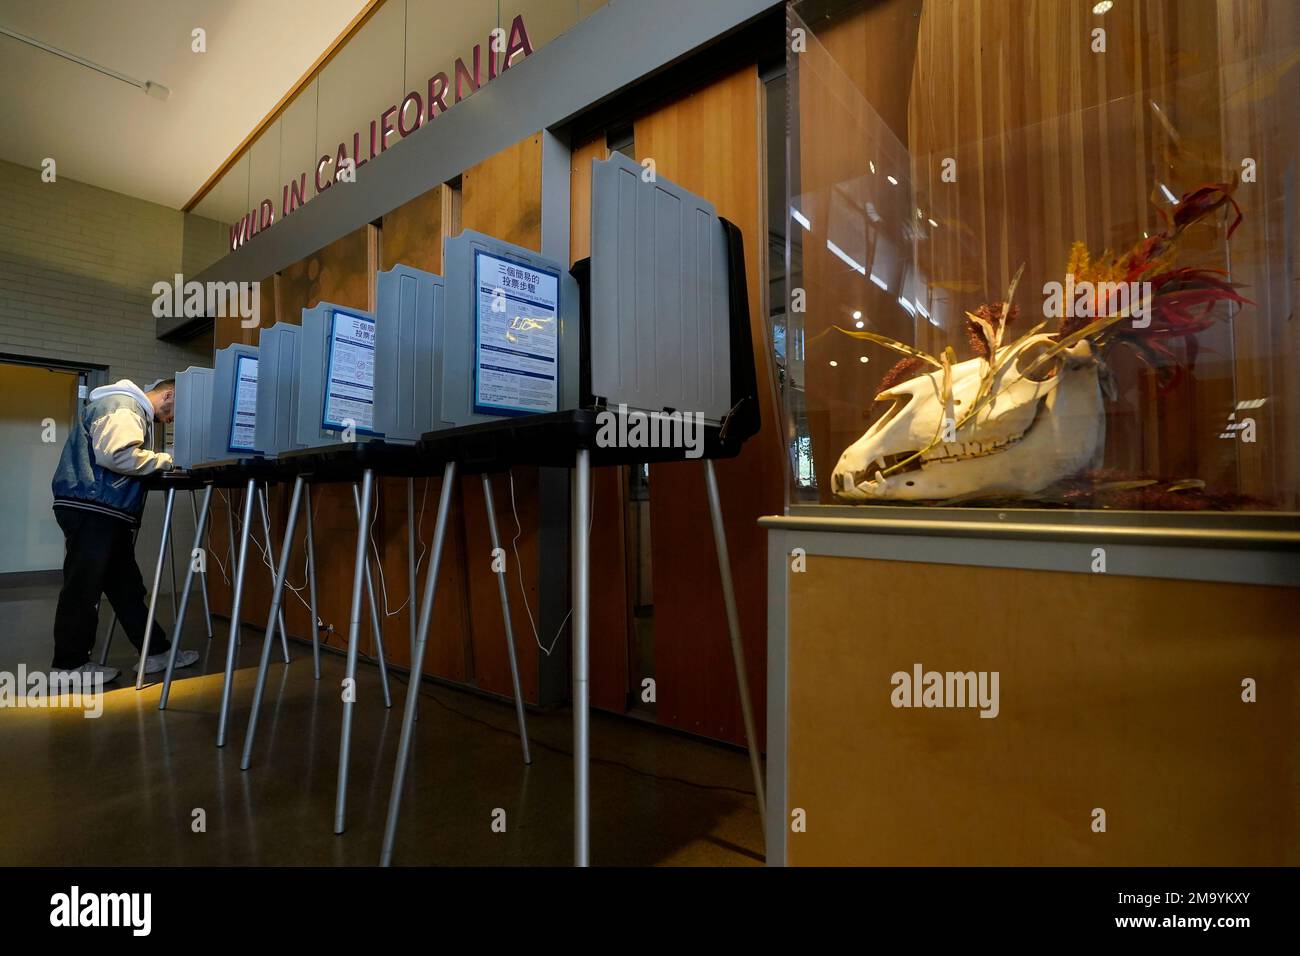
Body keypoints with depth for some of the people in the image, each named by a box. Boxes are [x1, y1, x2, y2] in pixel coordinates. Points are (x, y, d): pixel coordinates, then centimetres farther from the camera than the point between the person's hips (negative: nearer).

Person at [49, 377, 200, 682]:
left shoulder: (134, 410, 21)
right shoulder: (122, 406, -11)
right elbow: (116, 455, -26)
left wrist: (159, 463, 10)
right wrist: (164, 460, -14)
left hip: (105, 513, 11)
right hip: (90, 509, -11)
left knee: (126, 586, 11)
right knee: (83, 588, -1)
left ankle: (156, 652, 18)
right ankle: (69, 664, 11)